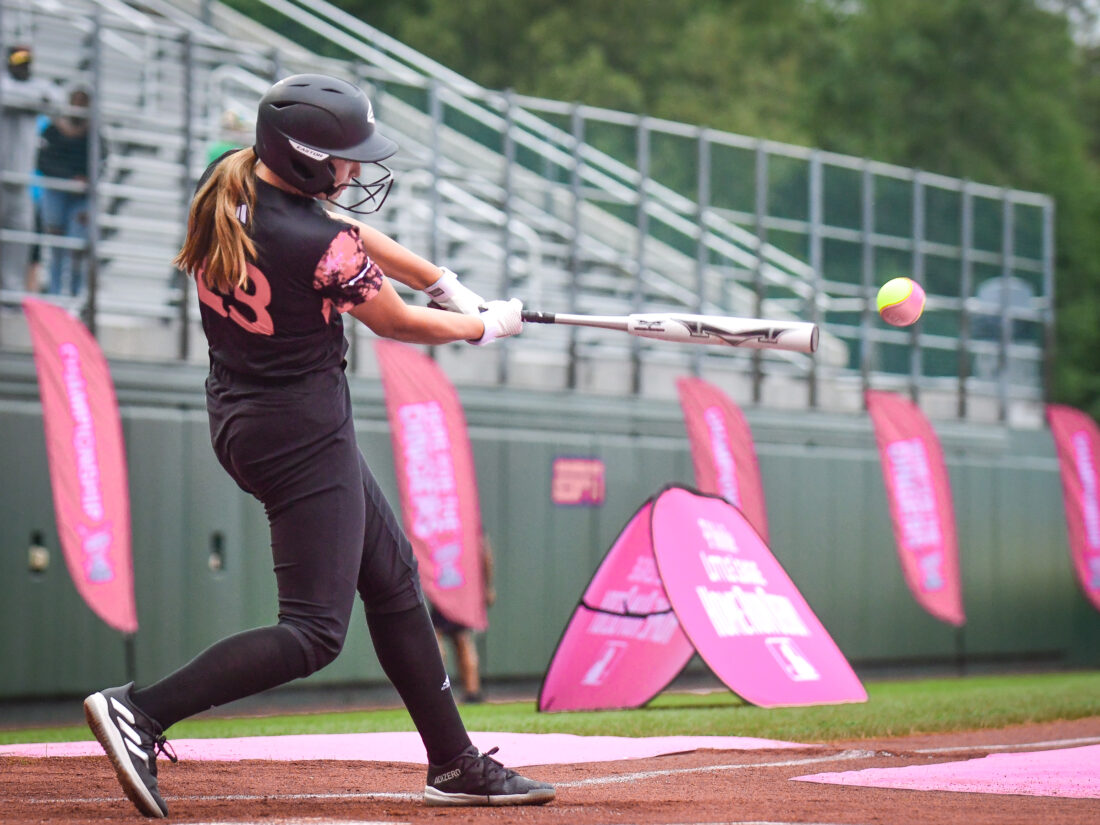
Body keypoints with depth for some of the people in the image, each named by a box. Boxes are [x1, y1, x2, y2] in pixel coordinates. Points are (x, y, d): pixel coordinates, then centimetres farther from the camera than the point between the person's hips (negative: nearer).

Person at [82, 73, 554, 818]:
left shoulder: (228, 188, -1)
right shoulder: (320, 248, -25)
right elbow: (396, 323, -7)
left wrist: (445, 283, 15)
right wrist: (486, 326, 10)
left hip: (241, 417, 10)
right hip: (302, 432, -10)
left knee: (392, 575, 17)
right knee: (315, 630, -5)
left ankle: (455, 764, 24)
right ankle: (141, 711, -13)